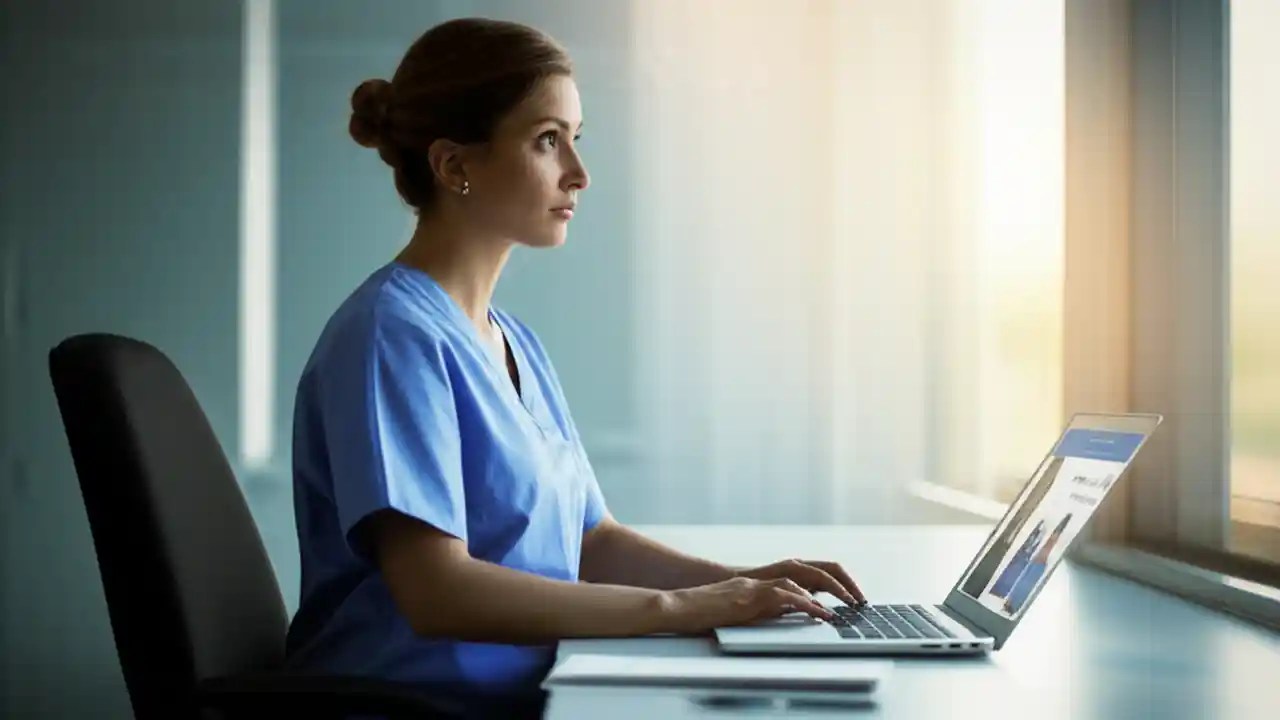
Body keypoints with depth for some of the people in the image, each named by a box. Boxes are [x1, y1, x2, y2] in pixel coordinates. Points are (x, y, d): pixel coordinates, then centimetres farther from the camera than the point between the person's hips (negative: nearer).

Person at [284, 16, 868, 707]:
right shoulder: (392, 335, -13)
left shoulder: (518, 345, 12)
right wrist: (675, 607, -19)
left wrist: (736, 582, -2)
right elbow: (436, 589, -21)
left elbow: (591, 539, 14)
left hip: (513, 694, 7)